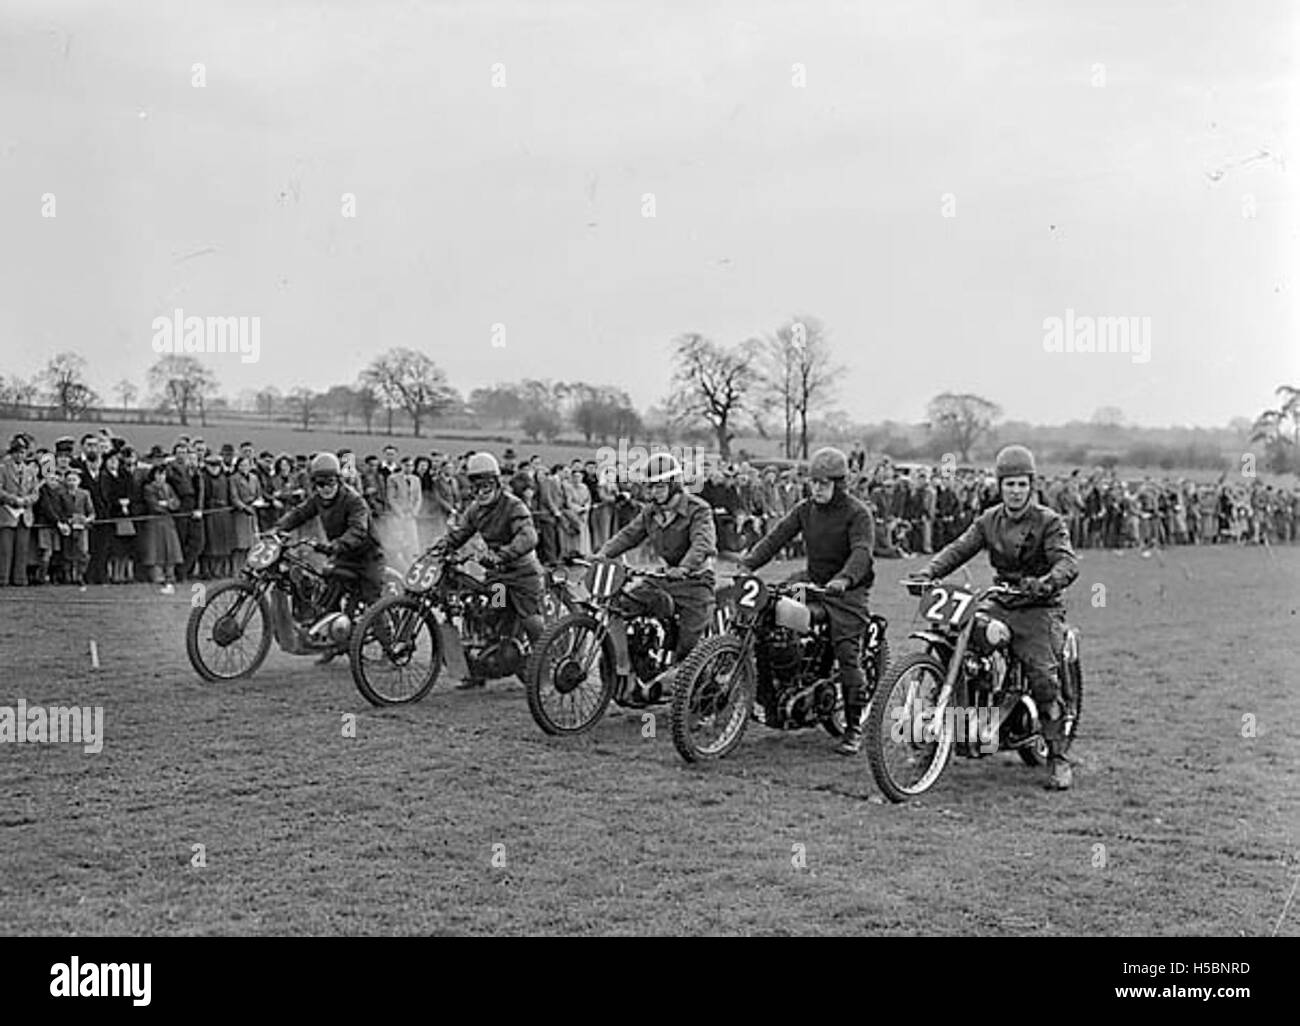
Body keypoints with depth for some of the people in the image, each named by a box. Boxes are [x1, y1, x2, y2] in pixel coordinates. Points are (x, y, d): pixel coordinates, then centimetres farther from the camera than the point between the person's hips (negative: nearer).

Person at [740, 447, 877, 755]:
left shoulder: (858, 512, -7)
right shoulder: (805, 509, 10)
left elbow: (862, 551, -23)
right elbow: (776, 537, 2)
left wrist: (843, 579, -42)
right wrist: (746, 565, -13)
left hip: (848, 591, -6)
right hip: (813, 585, 6)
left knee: (847, 651, -17)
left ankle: (854, 728, -13)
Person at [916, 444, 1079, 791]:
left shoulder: (1048, 521, -4)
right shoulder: (989, 520, 12)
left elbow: (1068, 561, -18)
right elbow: (959, 548, 3)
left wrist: (1047, 582, -40)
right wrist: (928, 573, -16)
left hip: (1038, 608, -5)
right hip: (999, 604, 5)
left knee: (1044, 677, -20)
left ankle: (1059, 759, -12)